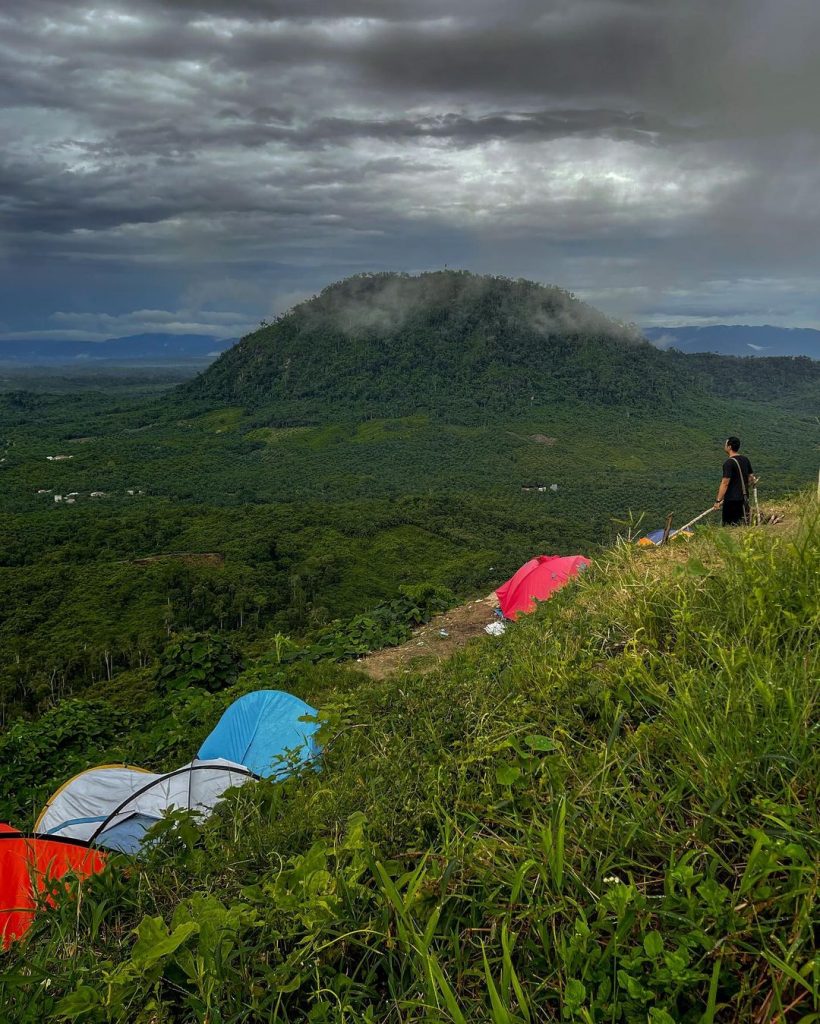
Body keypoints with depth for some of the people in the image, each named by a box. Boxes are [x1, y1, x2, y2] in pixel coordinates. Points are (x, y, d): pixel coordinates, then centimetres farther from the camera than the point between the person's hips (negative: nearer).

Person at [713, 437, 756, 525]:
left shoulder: (729, 463, -17)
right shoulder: (745, 459, 8)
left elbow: (725, 483, -21)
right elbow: (751, 478, 14)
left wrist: (718, 500, -19)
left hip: (732, 499, -8)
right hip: (744, 498, 8)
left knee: (729, 525, 0)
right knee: (744, 524, 17)